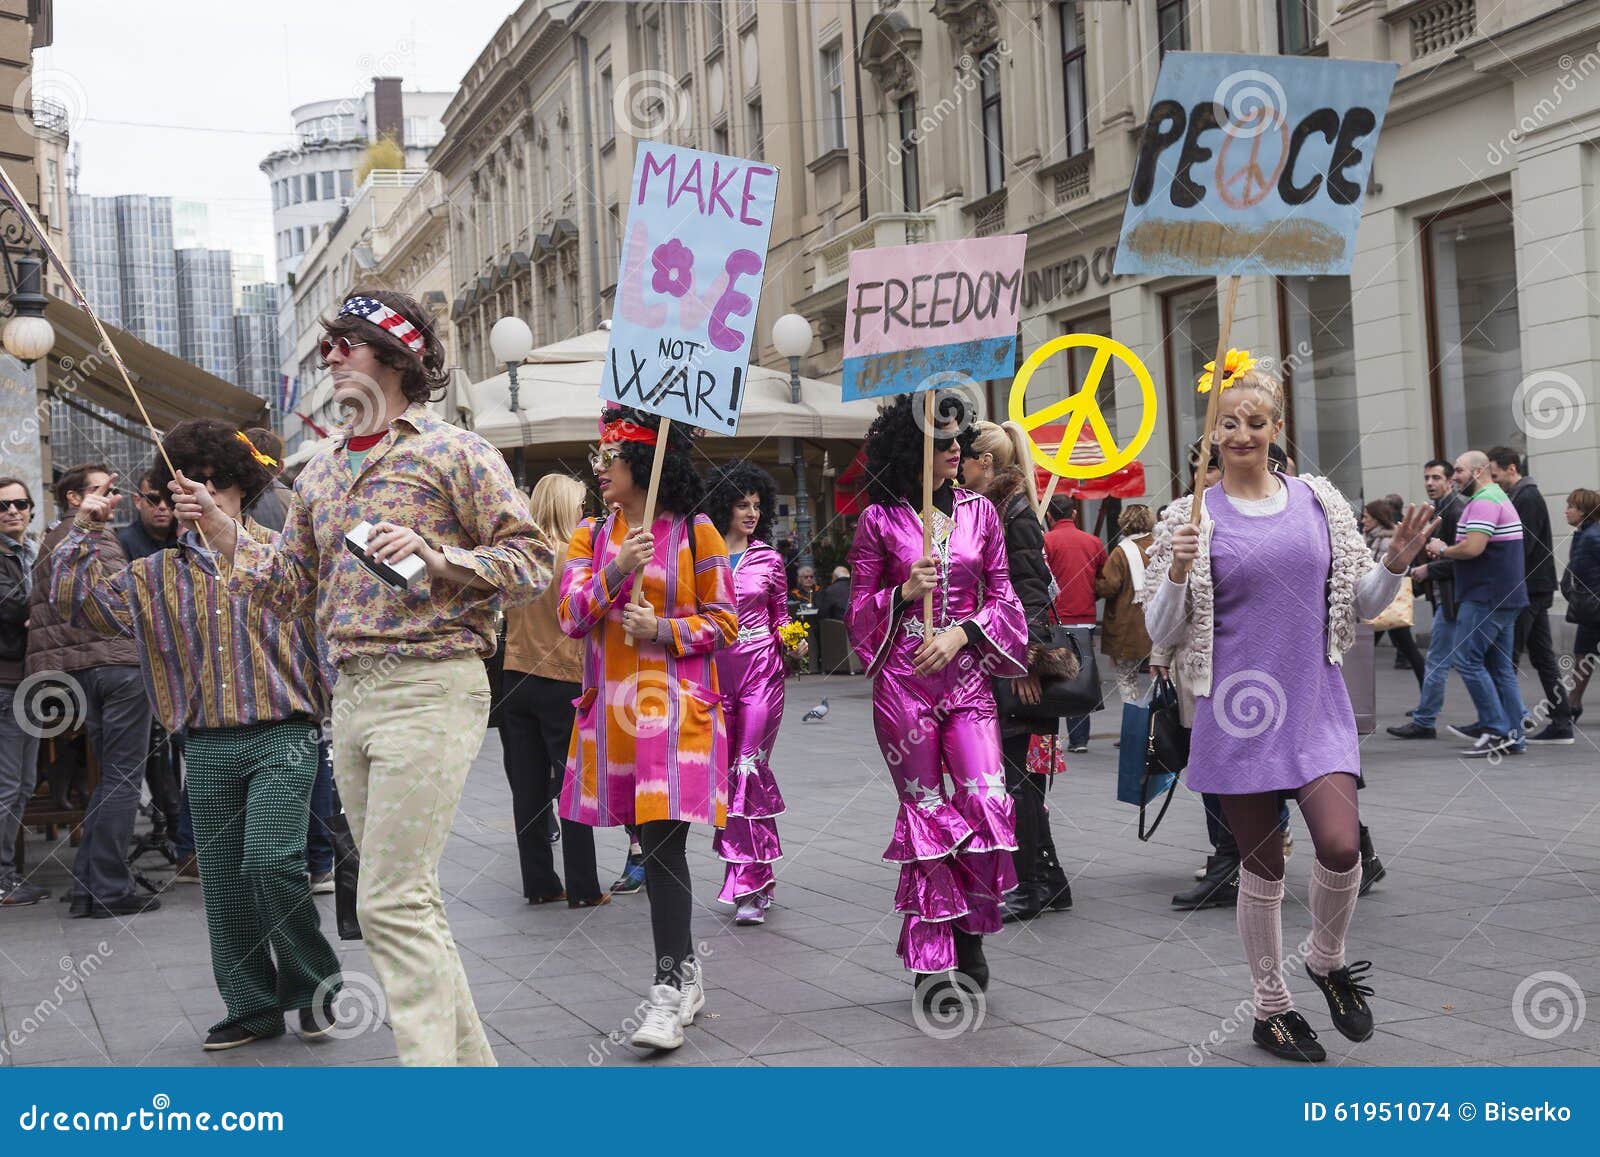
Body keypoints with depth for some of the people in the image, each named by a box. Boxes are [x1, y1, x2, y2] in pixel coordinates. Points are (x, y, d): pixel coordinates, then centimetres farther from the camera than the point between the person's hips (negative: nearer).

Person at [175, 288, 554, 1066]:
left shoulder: (455, 452, -2)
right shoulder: (319, 475, 19)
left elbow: (533, 561, -6)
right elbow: (290, 591, 18)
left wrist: (435, 555, -19)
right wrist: (218, 529, 6)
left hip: (430, 688, -8)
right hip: (351, 697, 8)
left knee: (392, 904, -12)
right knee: (406, 900, 11)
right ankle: (469, 1064, 22)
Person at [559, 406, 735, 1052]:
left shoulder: (696, 533, -1)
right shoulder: (591, 535, 11)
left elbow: (724, 622, 1)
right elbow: (571, 617, 0)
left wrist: (662, 629, -15)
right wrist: (615, 572, -16)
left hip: (677, 706, -5)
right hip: (613, 710, 5)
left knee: (664, 839, -13)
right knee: (652, 842, 11)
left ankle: (670, 988, -9)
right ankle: (685, 971, 25)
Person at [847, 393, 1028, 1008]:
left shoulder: (980, 512, 9)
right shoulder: (879, 519, 1)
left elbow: (1000, 596, 10)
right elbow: (860, 610, 5)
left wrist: (961, 631, -7)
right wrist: (905, 592, -13)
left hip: (967, 675, 2)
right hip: (903, 679, -2)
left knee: (989, 804, -11)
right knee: (925, 813, 2)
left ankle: (969, 932, 12)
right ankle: (930, 959, 11)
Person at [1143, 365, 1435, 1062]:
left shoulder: (1318, 501, 7)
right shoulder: (1192, 518, -1)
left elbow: (1362, 605, 12)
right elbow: (1162, 633, -1)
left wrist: (1396, 563, -6)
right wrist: (1178, 573, -18)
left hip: (1316, 705, 2)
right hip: (1239, 710, -2)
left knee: (1340, 847, -13)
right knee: (1261, 866, 5)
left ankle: (1327, 960, 17)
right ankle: (1270, 1006, 23)